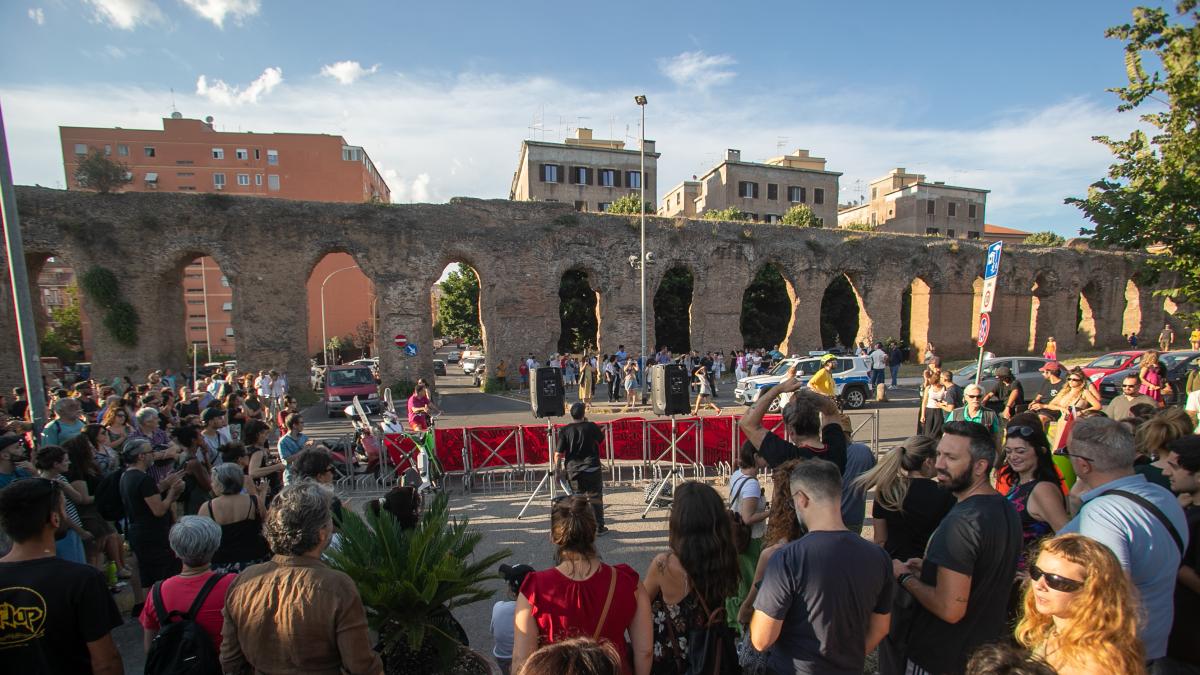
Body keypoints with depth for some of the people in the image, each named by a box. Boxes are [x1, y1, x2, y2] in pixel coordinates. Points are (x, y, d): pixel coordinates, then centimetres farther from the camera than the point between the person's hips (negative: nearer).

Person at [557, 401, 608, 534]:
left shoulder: (564, 431, -4)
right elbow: (601, 439, 13)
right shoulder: (591, 426, -6)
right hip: (592, 469, -1)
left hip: (573, 470, 1)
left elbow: (559, 454, -5)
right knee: (595, 498, 9)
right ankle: (599, 528, 13)